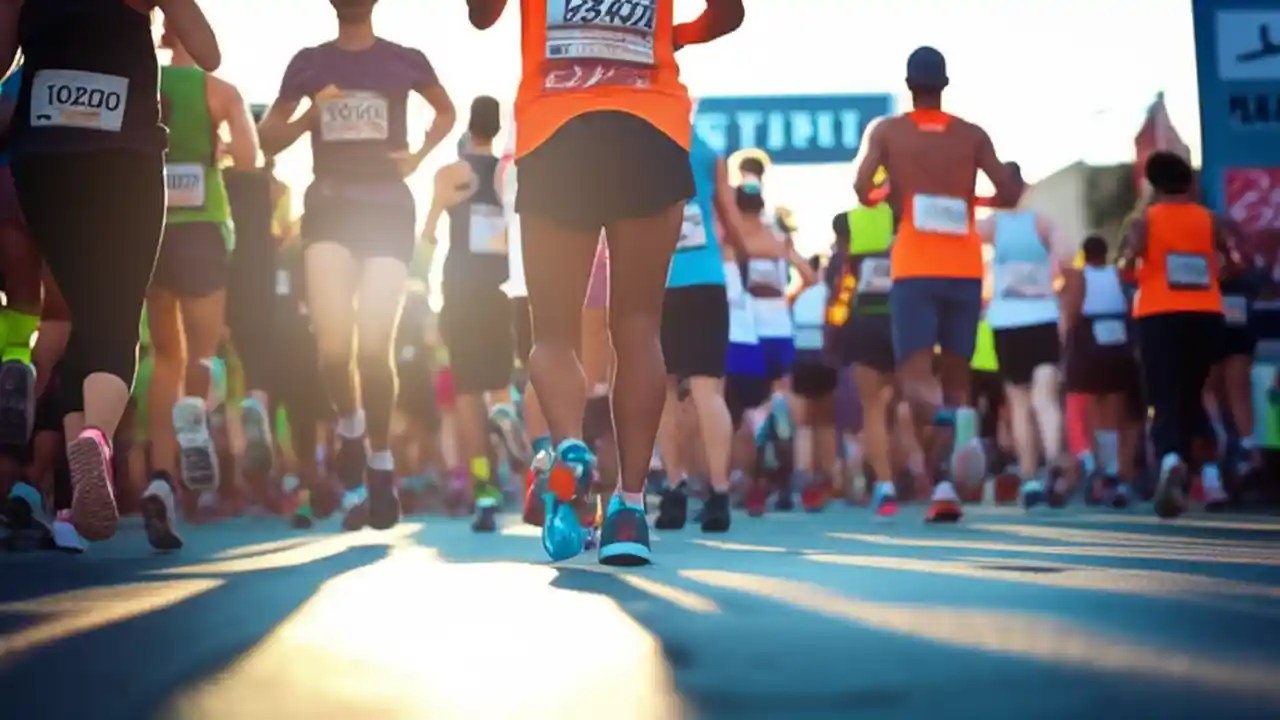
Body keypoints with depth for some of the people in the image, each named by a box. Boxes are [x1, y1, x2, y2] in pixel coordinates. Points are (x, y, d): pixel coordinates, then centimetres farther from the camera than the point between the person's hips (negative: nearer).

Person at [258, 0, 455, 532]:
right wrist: (309, 116, -10)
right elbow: (267, 141, 10)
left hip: (388, 207, 0)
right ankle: (349, 428, 12)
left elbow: (446, 112, 24)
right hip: (329, 207, 1)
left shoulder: (405, 61, 6)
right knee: (333, 342, -17)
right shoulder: (308, 63, 8)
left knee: (375, 347, -6)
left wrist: (419, 157, 7)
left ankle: (380, 460, 13)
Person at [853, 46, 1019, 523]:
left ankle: (946, 418, -39)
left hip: (915, 269, -2)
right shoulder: (973, 135, 8)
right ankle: (945, 488, 7)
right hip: (964, 269, 2)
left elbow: (862, 189, -8)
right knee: (956, 373, 13)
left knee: (915, 376, -4)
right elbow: (1009, 193, 3)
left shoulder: (887, 132, 4)